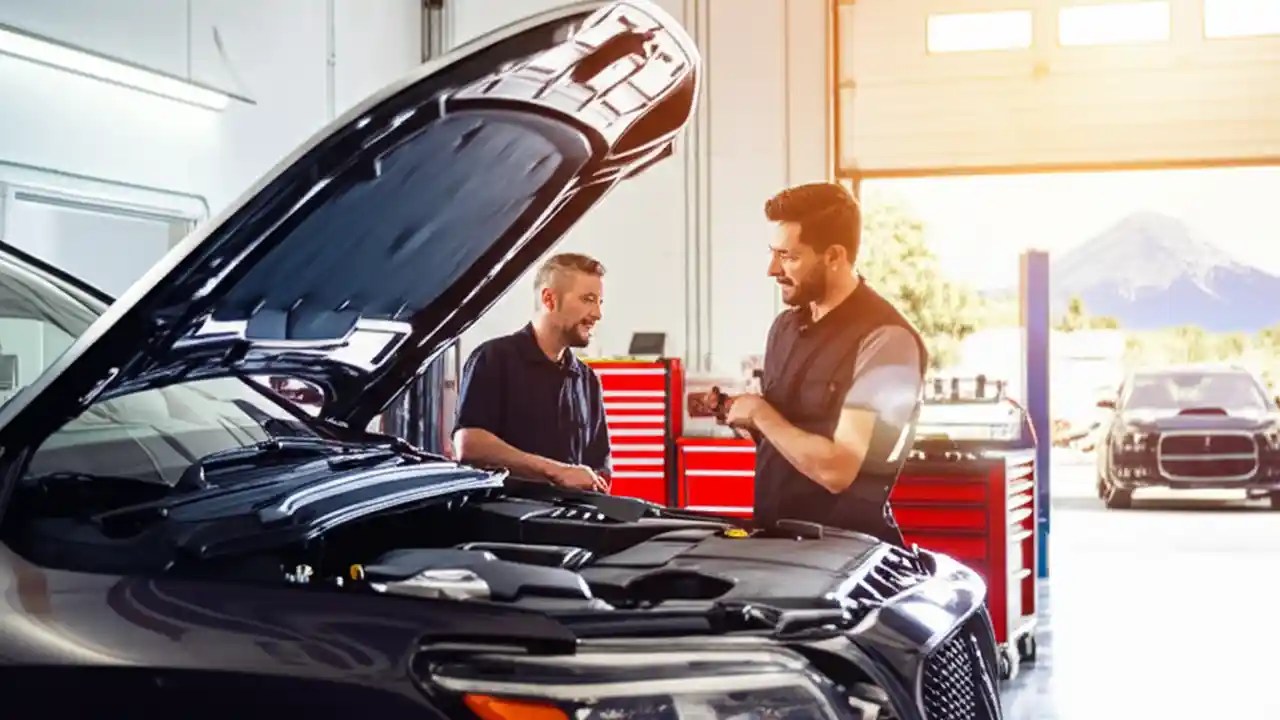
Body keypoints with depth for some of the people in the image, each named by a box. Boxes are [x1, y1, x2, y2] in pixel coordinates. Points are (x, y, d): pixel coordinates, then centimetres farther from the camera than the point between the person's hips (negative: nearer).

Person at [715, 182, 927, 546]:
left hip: (845, 546, -7)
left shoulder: (885, 339, -18)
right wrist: (737, 414, -1)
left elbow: (836, 469, -24)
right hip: (773, 532, 7)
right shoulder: (785, 326, 7)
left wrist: (759, 413, -13)